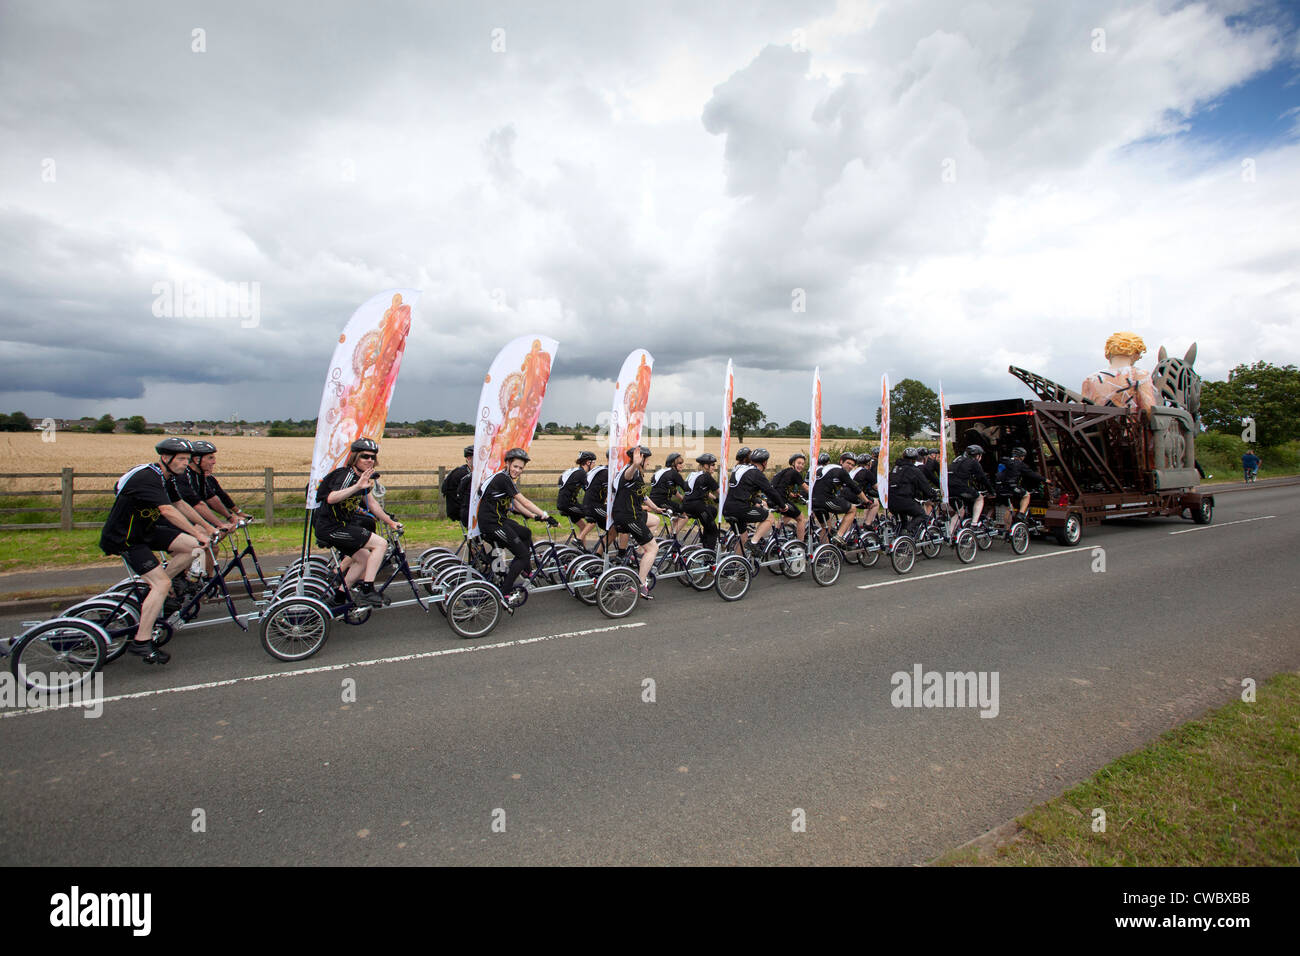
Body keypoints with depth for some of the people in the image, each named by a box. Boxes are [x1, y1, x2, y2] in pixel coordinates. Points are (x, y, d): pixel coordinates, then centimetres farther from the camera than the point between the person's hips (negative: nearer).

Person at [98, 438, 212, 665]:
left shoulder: (166, 478, 3)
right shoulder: (146, 478, -26)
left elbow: (180, 504, 13)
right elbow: (168, 511, -37)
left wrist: (205, 528, 12)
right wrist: (197, 533, -40)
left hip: (145, 530, 9)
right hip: (124, 539, -9)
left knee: (191, 546, -8)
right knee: (162, 583, -18)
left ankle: (154, 588, 7)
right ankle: (141, 642, -11)